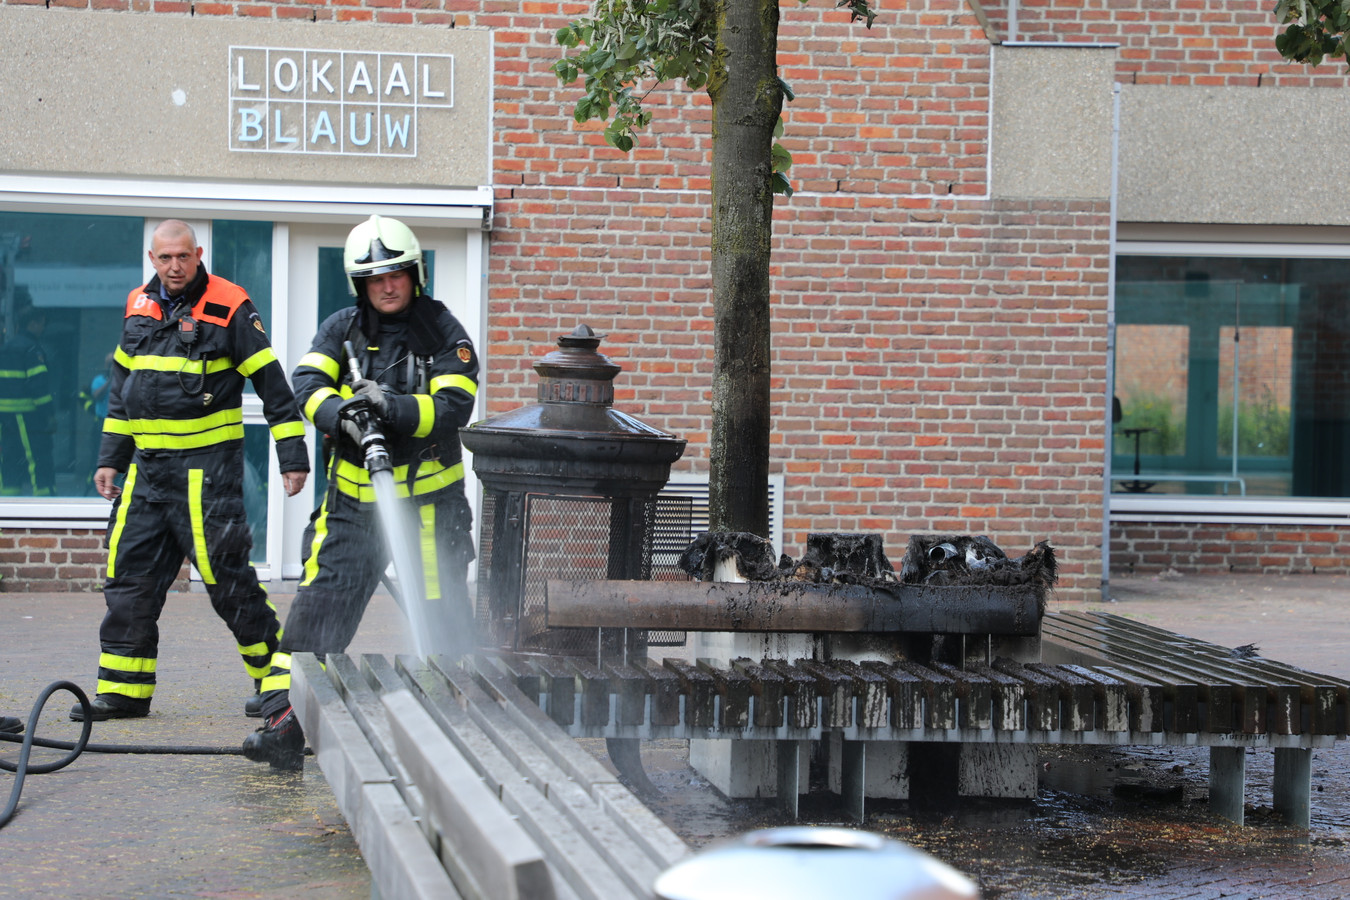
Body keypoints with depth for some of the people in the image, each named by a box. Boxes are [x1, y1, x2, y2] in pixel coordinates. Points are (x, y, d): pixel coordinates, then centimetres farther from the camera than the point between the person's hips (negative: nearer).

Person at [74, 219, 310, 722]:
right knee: (129, 574, 4)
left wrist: (293, 457, -7)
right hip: (146, 467, 6)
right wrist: (110, 457, 19)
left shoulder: (228, 308, -6)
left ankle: (279, 675, 4)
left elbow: (272, 385, -4)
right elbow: (121, 388, 22)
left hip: (208, 467, -6)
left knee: (226, 574, -8)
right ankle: (123, 689, 11)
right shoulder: (138, 308, 12)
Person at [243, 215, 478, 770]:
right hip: (354, 500, 2)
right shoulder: (342, 329, 7)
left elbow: (454, 406, -12)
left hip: (427, 500, -2)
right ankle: (284, 721, -5)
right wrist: (338, 413, -27)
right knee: (318, 608, -5)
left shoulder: (442, 333, -1)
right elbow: (308, 384, -6)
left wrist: (394, 408, -26)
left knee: (441, 617, 0)